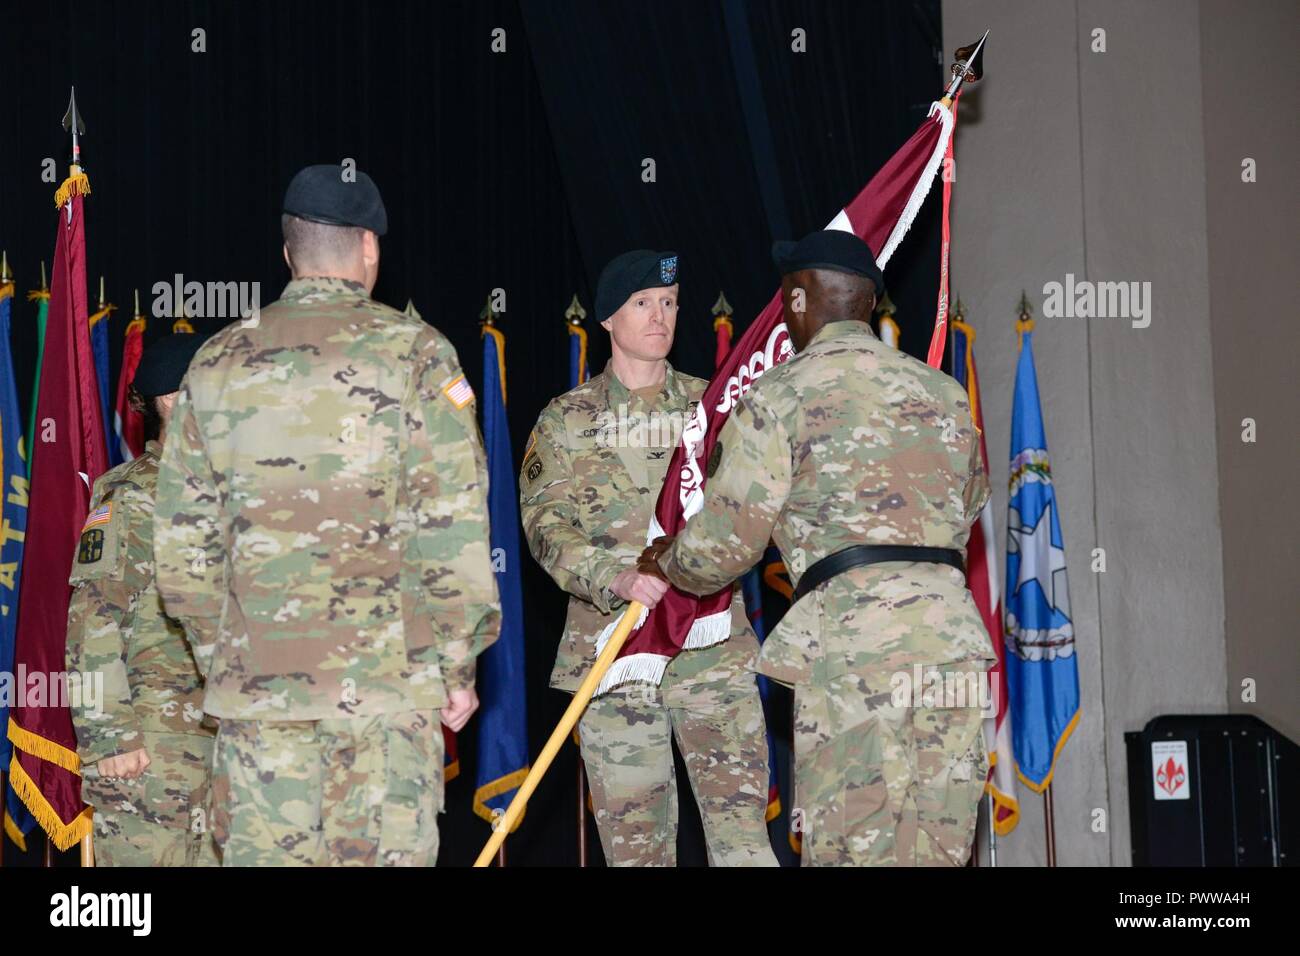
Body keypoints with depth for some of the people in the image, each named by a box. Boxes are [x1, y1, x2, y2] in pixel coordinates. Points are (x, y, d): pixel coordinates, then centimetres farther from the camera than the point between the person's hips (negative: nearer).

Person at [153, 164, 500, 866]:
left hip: (254, 679, 3)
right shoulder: (412, 352, -3)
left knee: (263, 854, 7)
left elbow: (182, 543, 9)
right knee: (381, 854, 2)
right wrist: (458, 666, 0)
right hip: (387, 677, -3)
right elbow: (450, 531, -8)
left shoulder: (218, 363, 8)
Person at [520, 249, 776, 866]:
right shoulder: (566, 419, 7)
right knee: (634, 840, 2)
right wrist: (619, 577, -21)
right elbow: (546, 526, -4)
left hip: (715, 649, 1)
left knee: (743, 832, -6)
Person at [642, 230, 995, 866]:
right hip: (953, 629, 6)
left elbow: (724, 546, 4)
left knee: (853, 848, -4)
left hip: (854, 639, -6)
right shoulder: (942, 392, 20)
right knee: (934, 848, 6)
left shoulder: (780, 394, 3)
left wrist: (666, 563, 26)